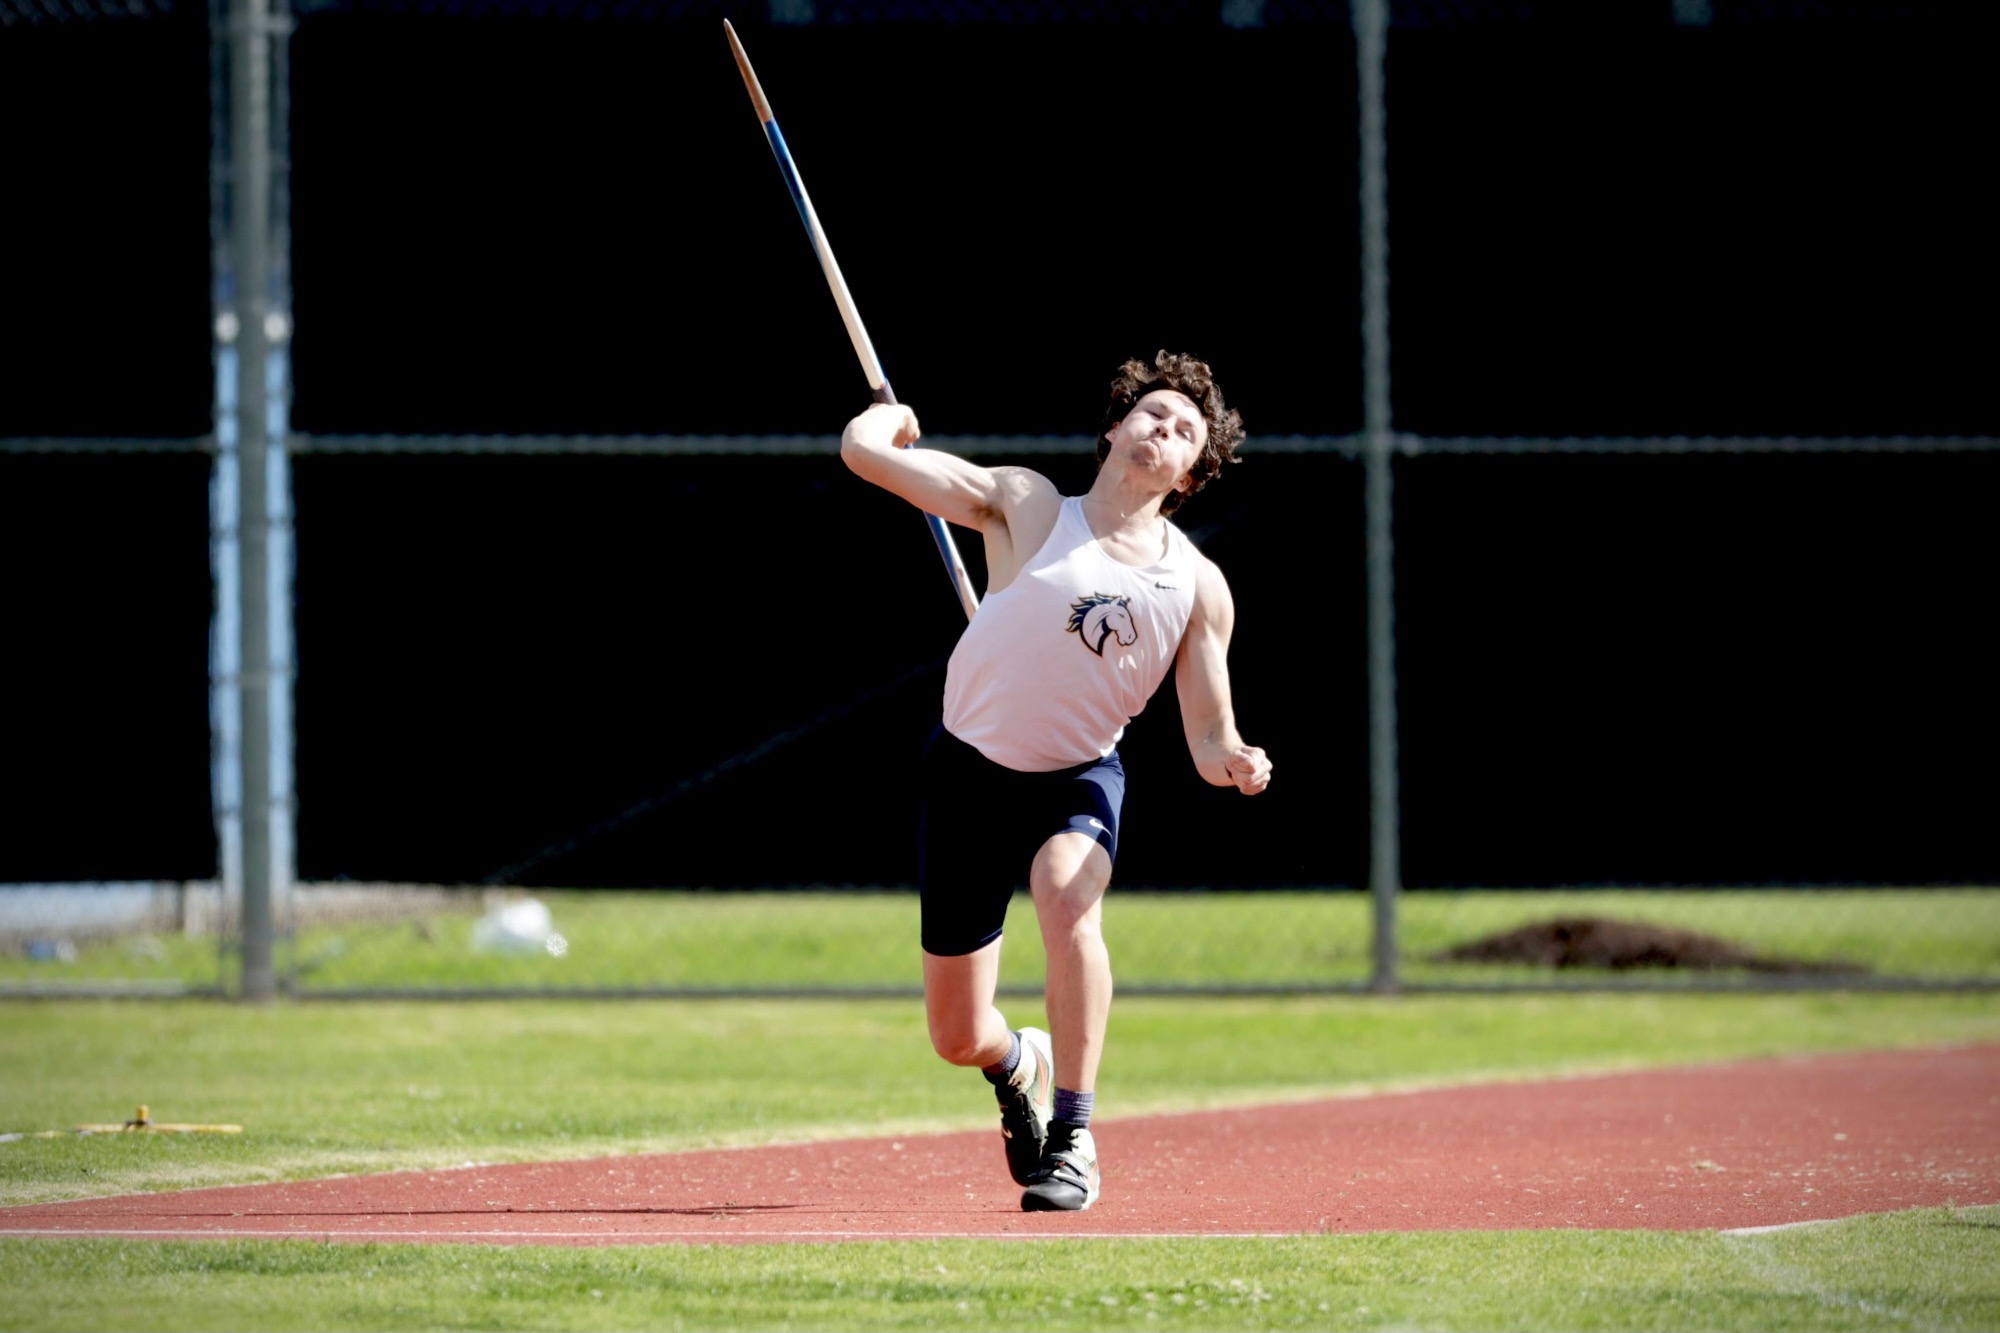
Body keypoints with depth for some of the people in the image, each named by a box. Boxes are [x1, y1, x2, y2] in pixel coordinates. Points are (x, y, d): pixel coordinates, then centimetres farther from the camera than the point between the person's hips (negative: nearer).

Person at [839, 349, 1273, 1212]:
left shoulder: (1199, 586, -2)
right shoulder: (1025, 506, -7)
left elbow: (1209, 737, -1)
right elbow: (864, 450, -11)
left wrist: (1234, 764, -23)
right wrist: (890, 415, 11)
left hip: (1079, 778, 0)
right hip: (971, 773, 0)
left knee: (1070, 904, -36)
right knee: (958, 1041, 2)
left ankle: (1072, 1142, -26)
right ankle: (1021, 1063, 43)